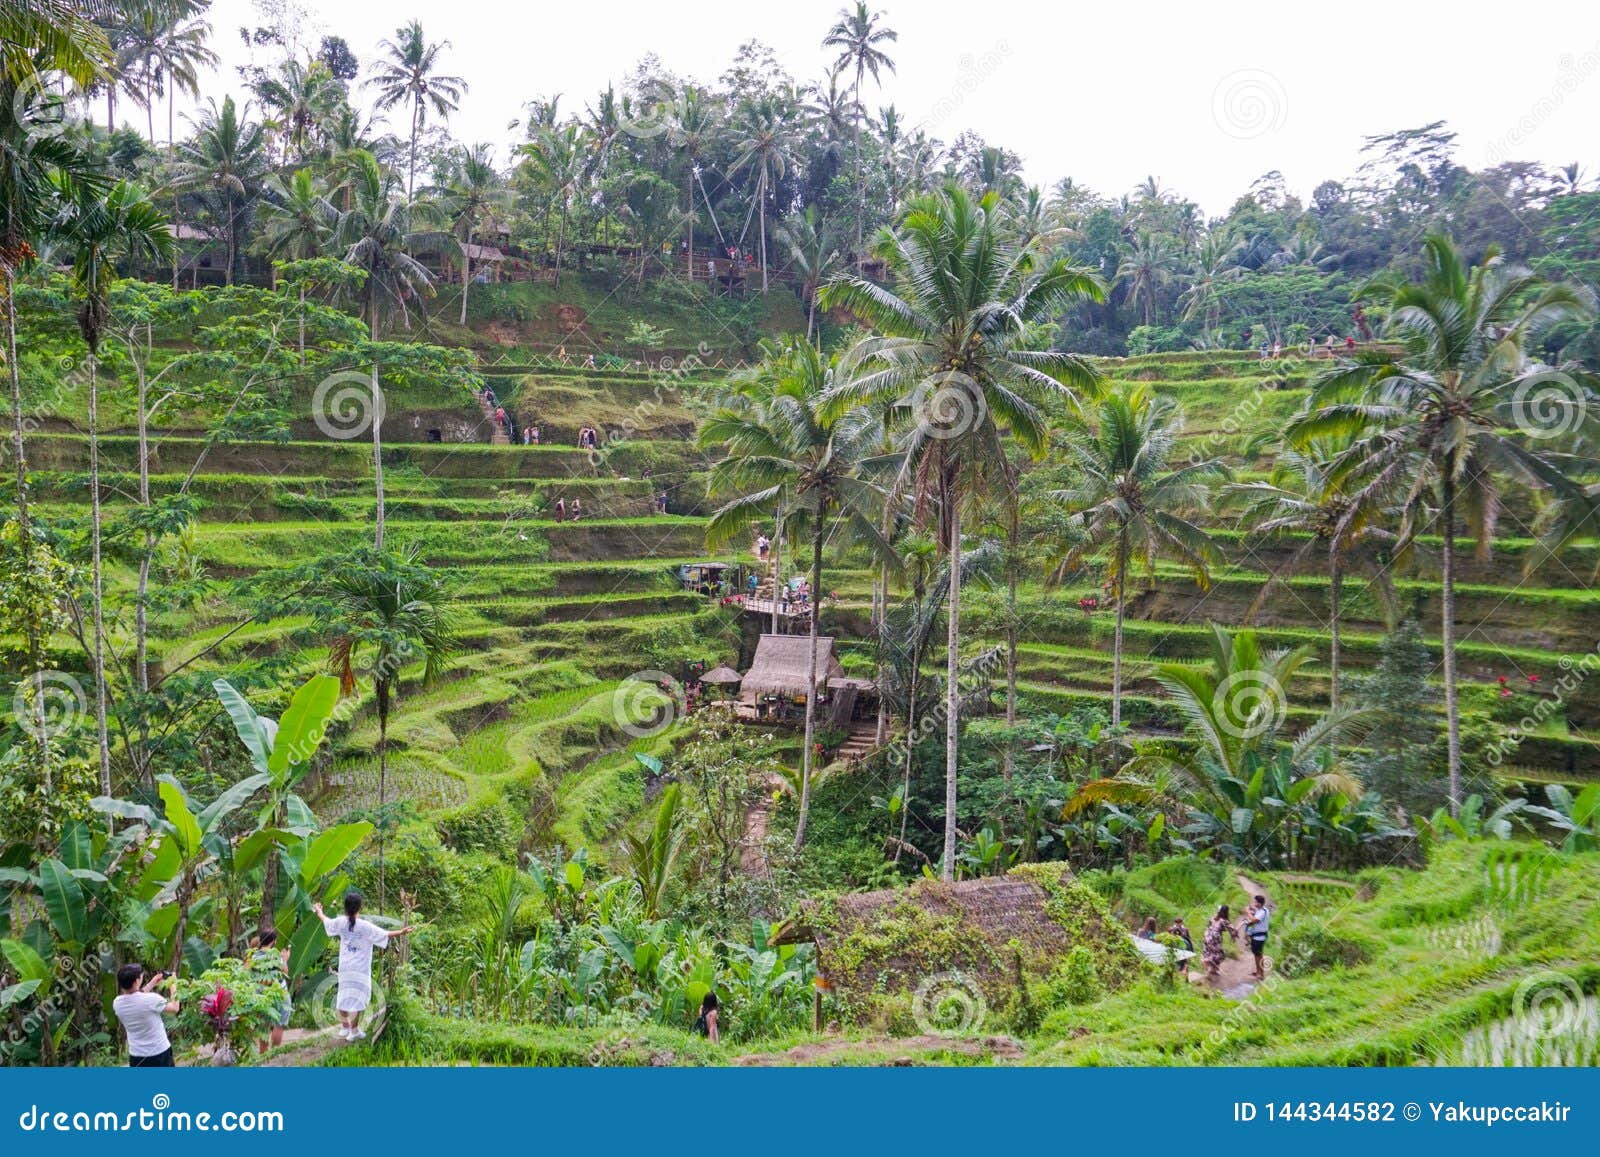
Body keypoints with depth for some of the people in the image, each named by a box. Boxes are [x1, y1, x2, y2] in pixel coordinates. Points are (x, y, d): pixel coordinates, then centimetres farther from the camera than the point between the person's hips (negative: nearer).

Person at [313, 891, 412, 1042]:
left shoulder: (341, 923, -2)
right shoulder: (365, 926, -17)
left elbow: (326, 921, 19)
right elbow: (384, 935, -25)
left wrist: (318, 911, 38)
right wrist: (401, 932, -29)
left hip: (344, 967, 5)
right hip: (361, 969, -5)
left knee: (344, 996, 17)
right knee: (358, 999, 3)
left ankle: (344, 1027, 30)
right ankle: (354, 1031, 7)